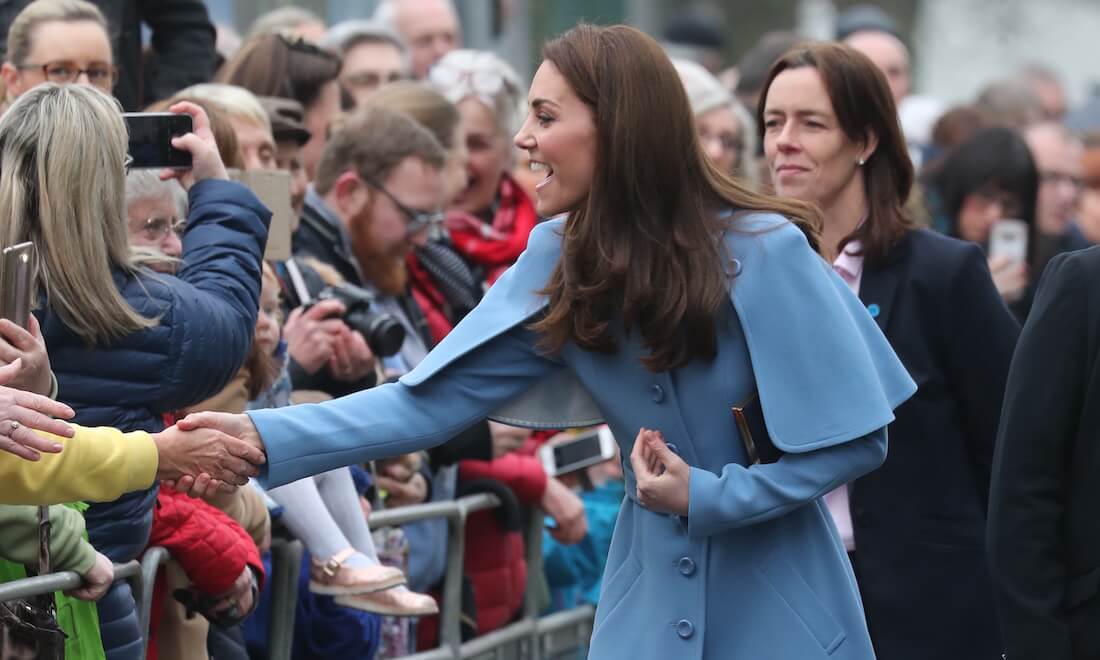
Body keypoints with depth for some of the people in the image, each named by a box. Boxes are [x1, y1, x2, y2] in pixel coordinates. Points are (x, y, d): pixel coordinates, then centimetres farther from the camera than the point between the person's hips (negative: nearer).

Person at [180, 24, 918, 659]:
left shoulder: (763, 253, -17)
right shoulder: (558, 261, -4)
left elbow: (857, 437, -12)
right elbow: (437, 398, -11)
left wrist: (710, 497, -19)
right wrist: (267, 438, -21)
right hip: (654, 599, 4)